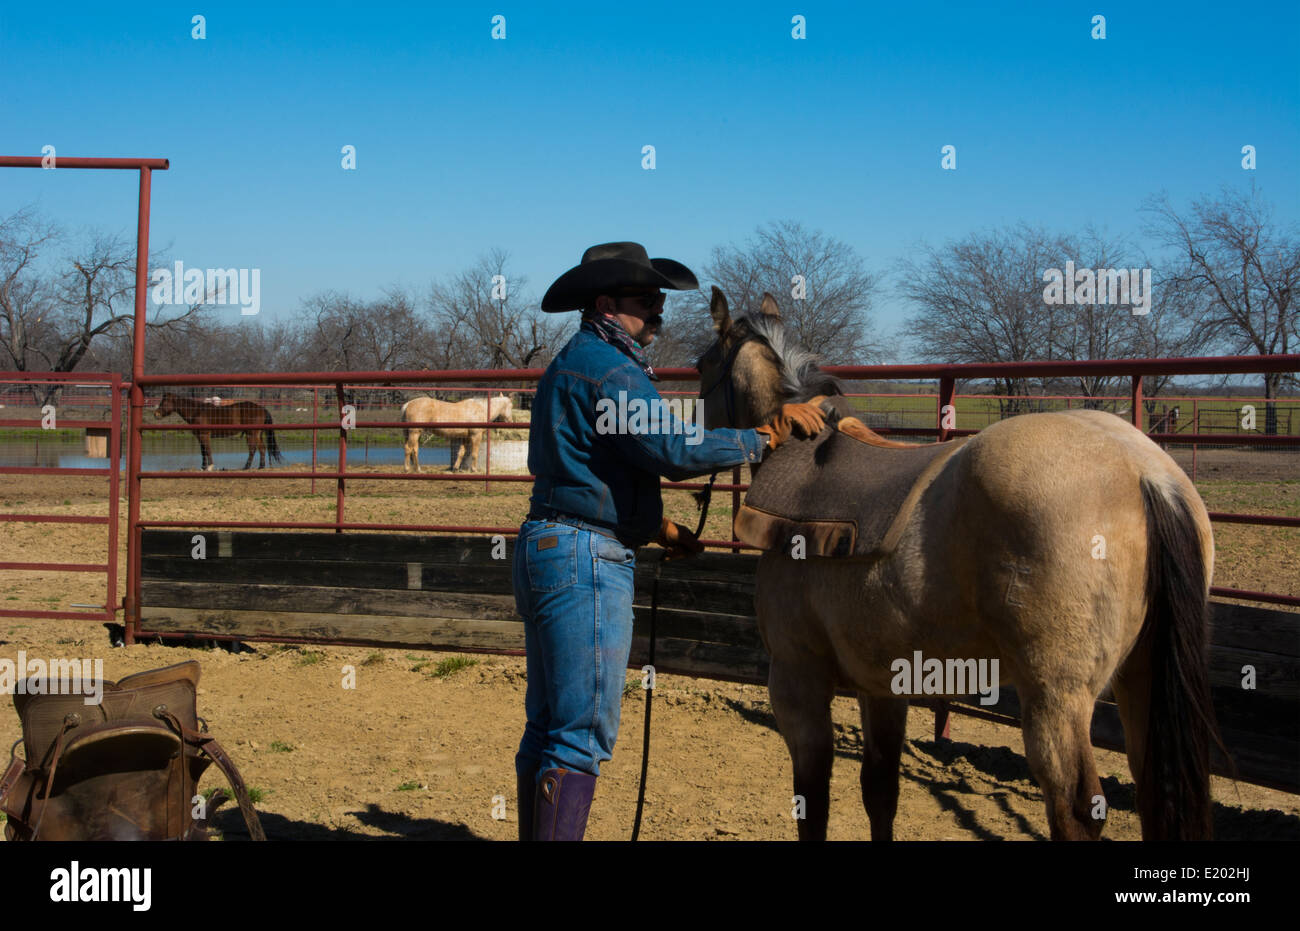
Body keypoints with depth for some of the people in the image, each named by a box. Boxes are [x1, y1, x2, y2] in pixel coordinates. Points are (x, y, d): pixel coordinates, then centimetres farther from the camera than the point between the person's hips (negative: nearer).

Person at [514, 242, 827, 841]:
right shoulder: (608, 368, -13)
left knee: (547, 726, 15)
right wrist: (765, 437, -13)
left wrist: (658, 527, 21)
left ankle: (537, 834, 23)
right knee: (583, 733, -7)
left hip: (545, 546, 11)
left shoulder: (572, 364, 20)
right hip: (587, 559, -11)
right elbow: (674, 449, -22)